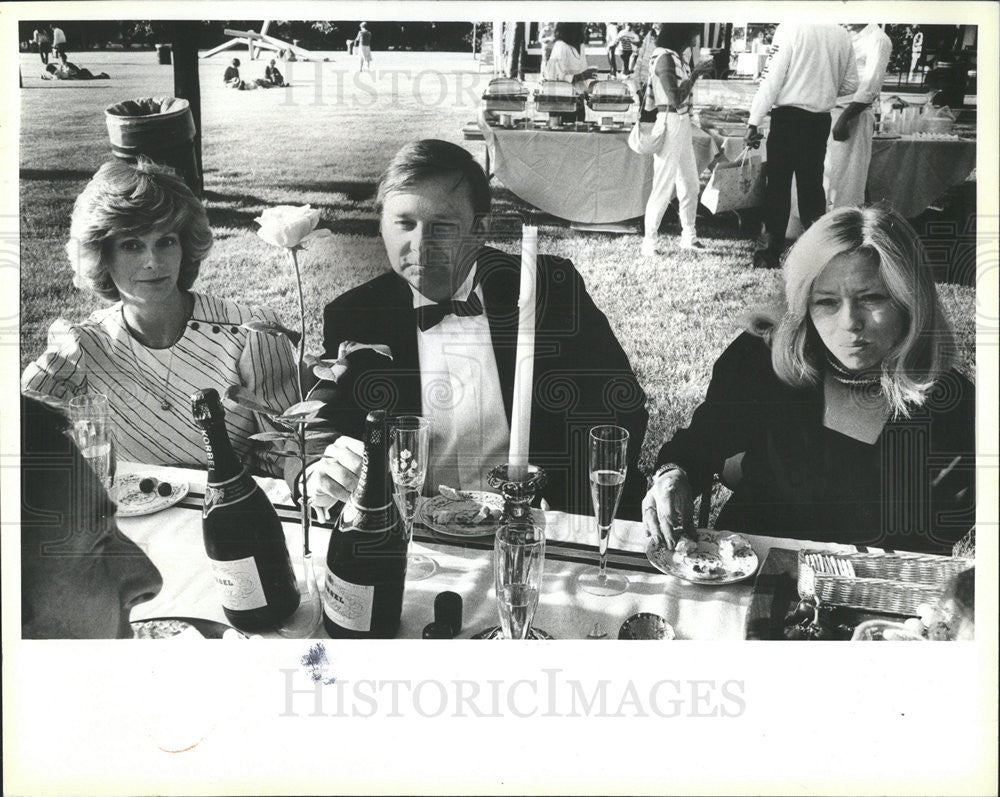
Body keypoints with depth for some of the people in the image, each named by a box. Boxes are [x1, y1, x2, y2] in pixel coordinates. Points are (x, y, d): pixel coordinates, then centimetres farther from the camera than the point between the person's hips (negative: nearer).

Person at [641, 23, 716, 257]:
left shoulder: (679, 58, 14)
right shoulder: (665, 58, -14)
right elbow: (676, 98, -21)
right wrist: (695, 74, -15)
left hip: (683, 124, 10)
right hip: (670, 124, -10)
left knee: (690, 185, 14)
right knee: (664, 186, -6)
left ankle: (688, 237, 24)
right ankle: (649, 243, 0)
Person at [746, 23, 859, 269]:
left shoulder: (790, 28, -11)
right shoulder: (842, 35, 4)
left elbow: (772, 79, -13)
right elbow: (851, 84, 11)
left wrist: (754, 122, -10)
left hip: (788, 116, -4)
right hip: (821, 120, 4)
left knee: (778, 184, 3)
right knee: (812, 184, 12)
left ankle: (772, 252, 6)